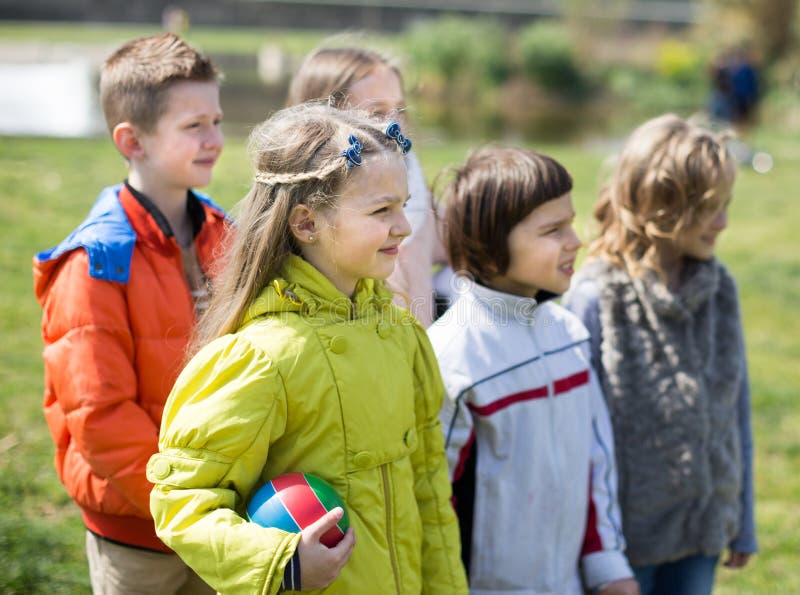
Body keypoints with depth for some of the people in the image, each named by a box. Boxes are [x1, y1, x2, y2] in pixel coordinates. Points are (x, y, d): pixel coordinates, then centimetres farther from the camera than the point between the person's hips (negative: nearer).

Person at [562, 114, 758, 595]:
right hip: (623, 535, -5)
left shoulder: (719, 289, 0)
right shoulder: (594, 300, -16)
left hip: (702, 535, 5)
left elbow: (737, 412, 8)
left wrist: (743, 526, 11)